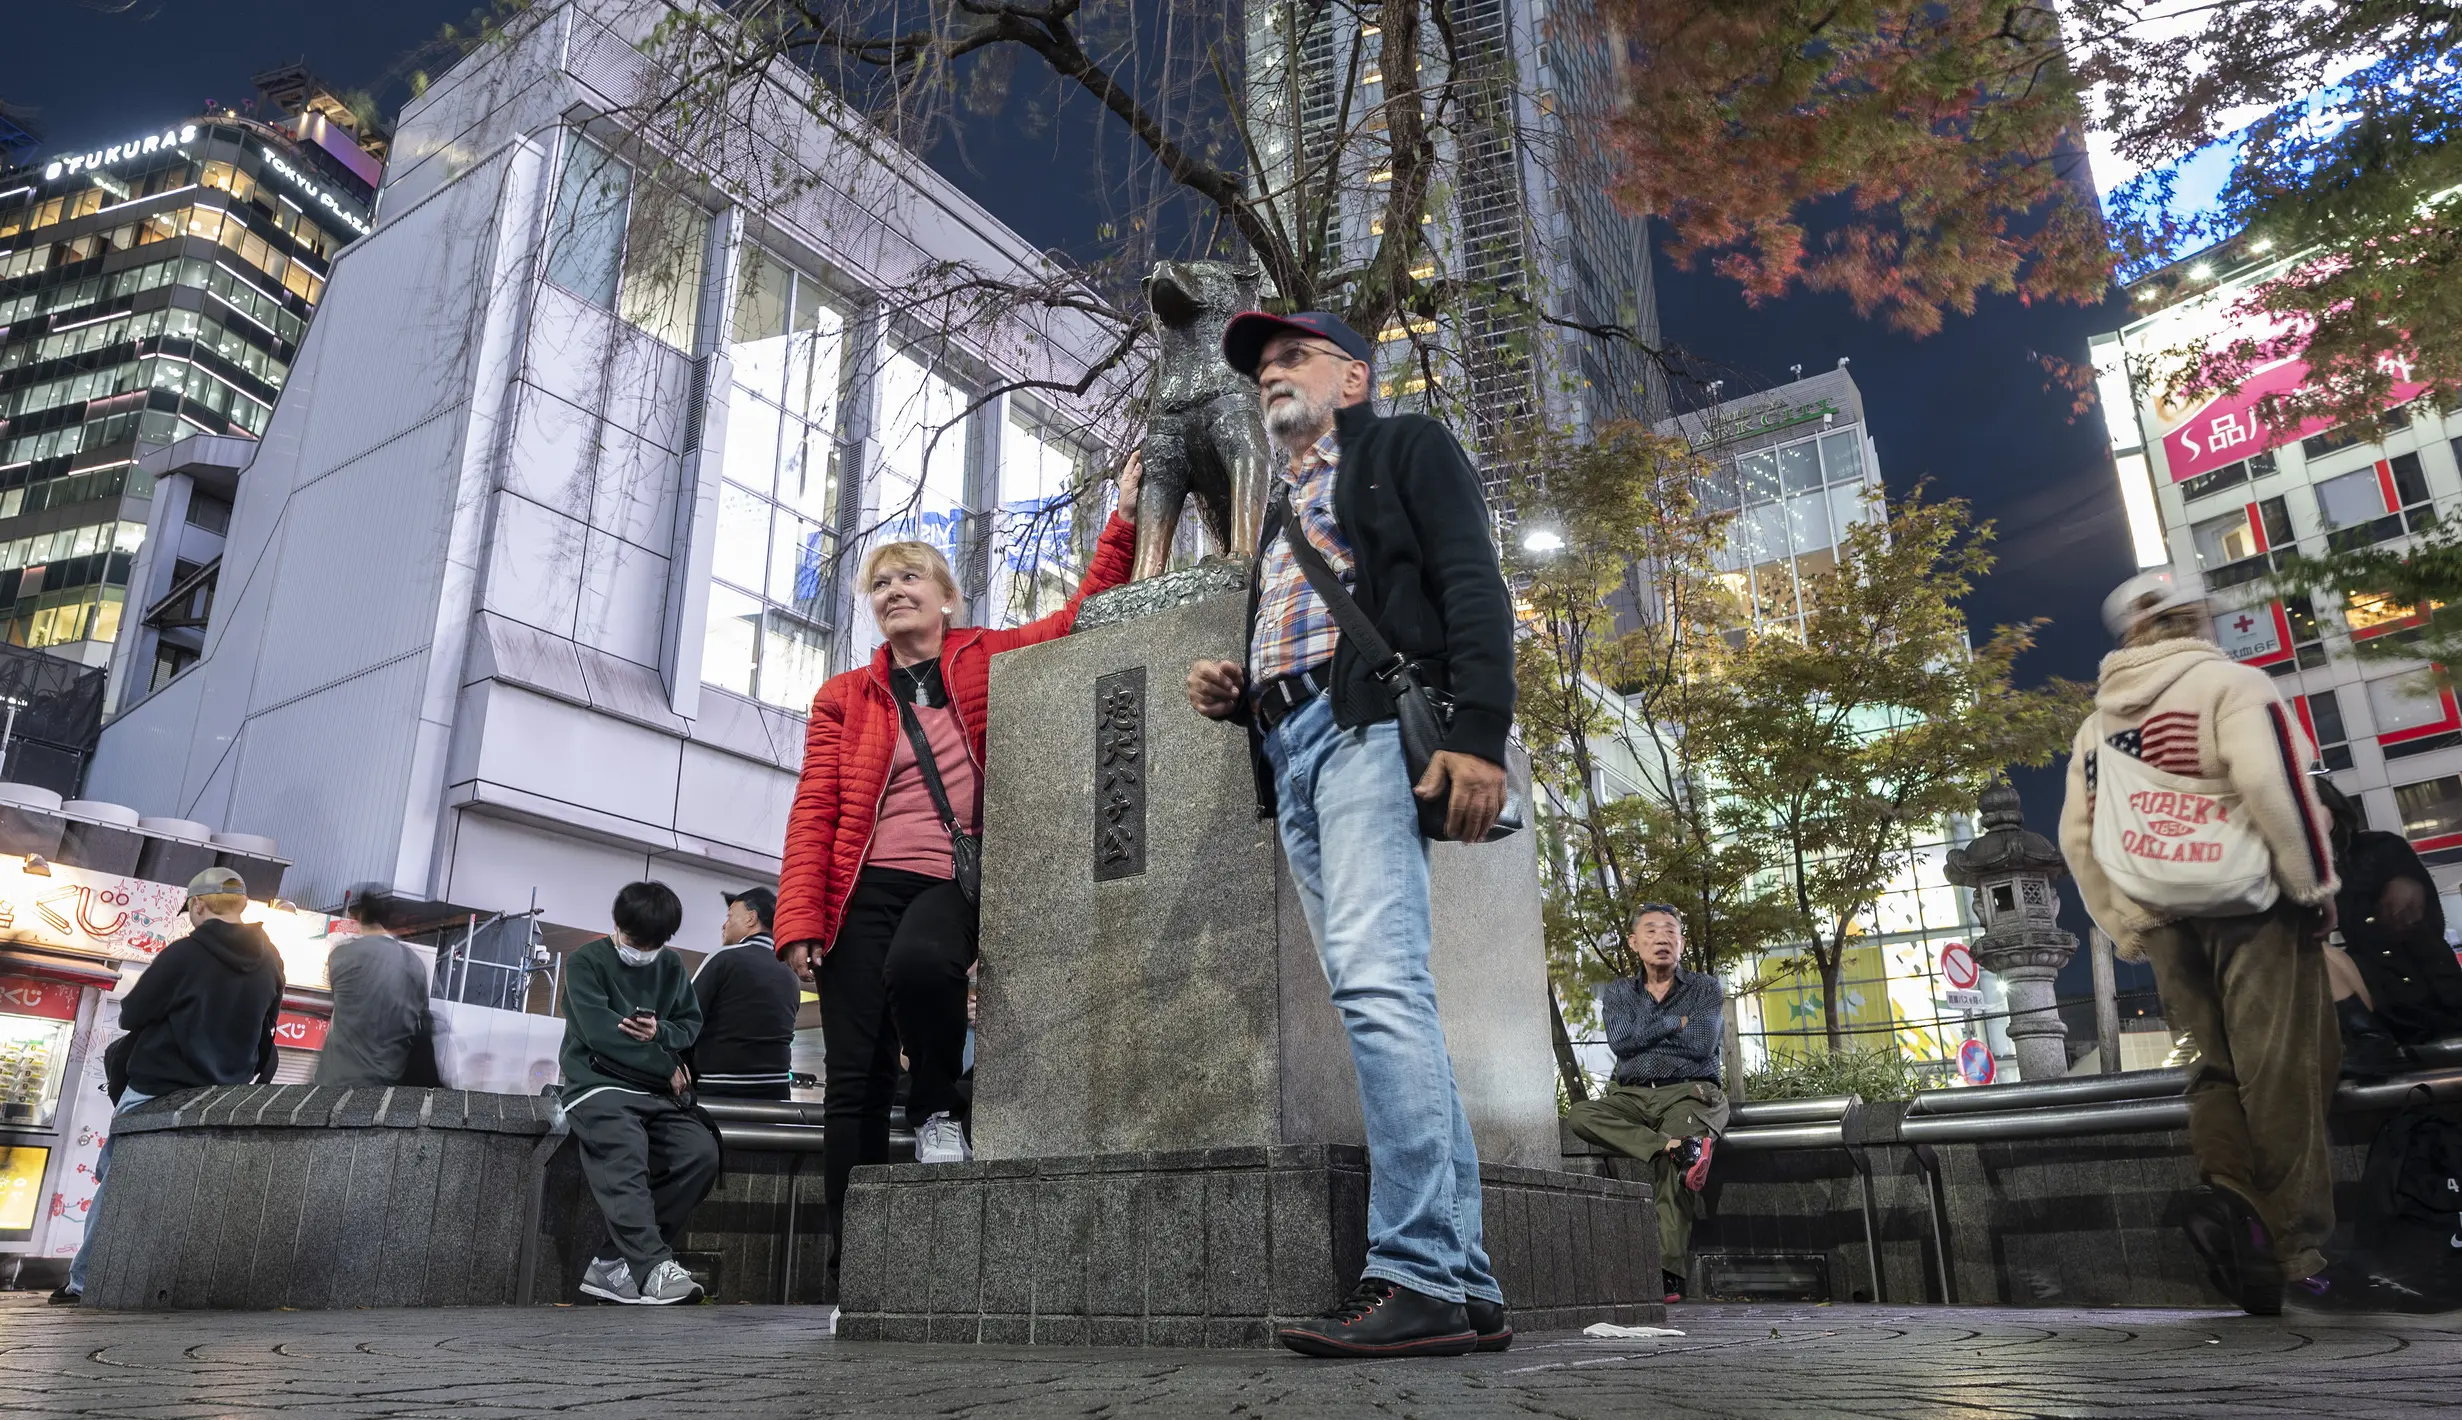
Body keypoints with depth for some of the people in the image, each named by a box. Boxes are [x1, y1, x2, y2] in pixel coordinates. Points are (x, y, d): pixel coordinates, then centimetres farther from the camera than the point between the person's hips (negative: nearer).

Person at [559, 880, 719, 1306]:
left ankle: (615, 1263, -18)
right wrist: (667, 1067, -8)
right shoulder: (586, 963, 0)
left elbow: (692, 1023, 15)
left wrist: (661, 1032, -9)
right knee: (625, 1150, -35)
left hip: (657, 1091, 5)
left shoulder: (672, 967, 16)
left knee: (702, 1152, -20)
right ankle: (652, 1266, -40)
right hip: (598, 1084, -5)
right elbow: (601, 1034, -11)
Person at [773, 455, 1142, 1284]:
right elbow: (814, 813, 3)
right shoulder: (843, 697, 11)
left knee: (918, 965, -36)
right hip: (864, 887, 2)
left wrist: (1125, 517, 0)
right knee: (854, 1083, -3)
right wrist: (799, 921, -8)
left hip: (955, 882, -2)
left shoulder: (989, 661, 11)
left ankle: (940, 1107, -7)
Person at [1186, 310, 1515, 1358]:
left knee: (1376, 982, -22)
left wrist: (1479, 733, -18)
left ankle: (1419, 1274, -21)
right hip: (1290, 751, 7)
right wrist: (1230, 691, 9)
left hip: (1372, 726, -7)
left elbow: (1474, 587, -3)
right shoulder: (1282, 509, 33)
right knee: (1383, 1000, 1)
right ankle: (1466, 1289, 2)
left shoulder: (1407, 447, 12)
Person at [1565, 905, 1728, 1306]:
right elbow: (1619, 1041, -3)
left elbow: (1701, 1045, -6)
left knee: (1670, 1165, -33)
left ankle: (1669, 1273, -39)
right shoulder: (1618, 992, 17)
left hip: (1689, 1094, -3)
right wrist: (1675, 1022, -1)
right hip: (1633, 1097, 3)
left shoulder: (1705, 987, 11)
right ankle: (1679, 1148, -39)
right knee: (1580, 1114, -28)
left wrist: (1644, 1031, 4)